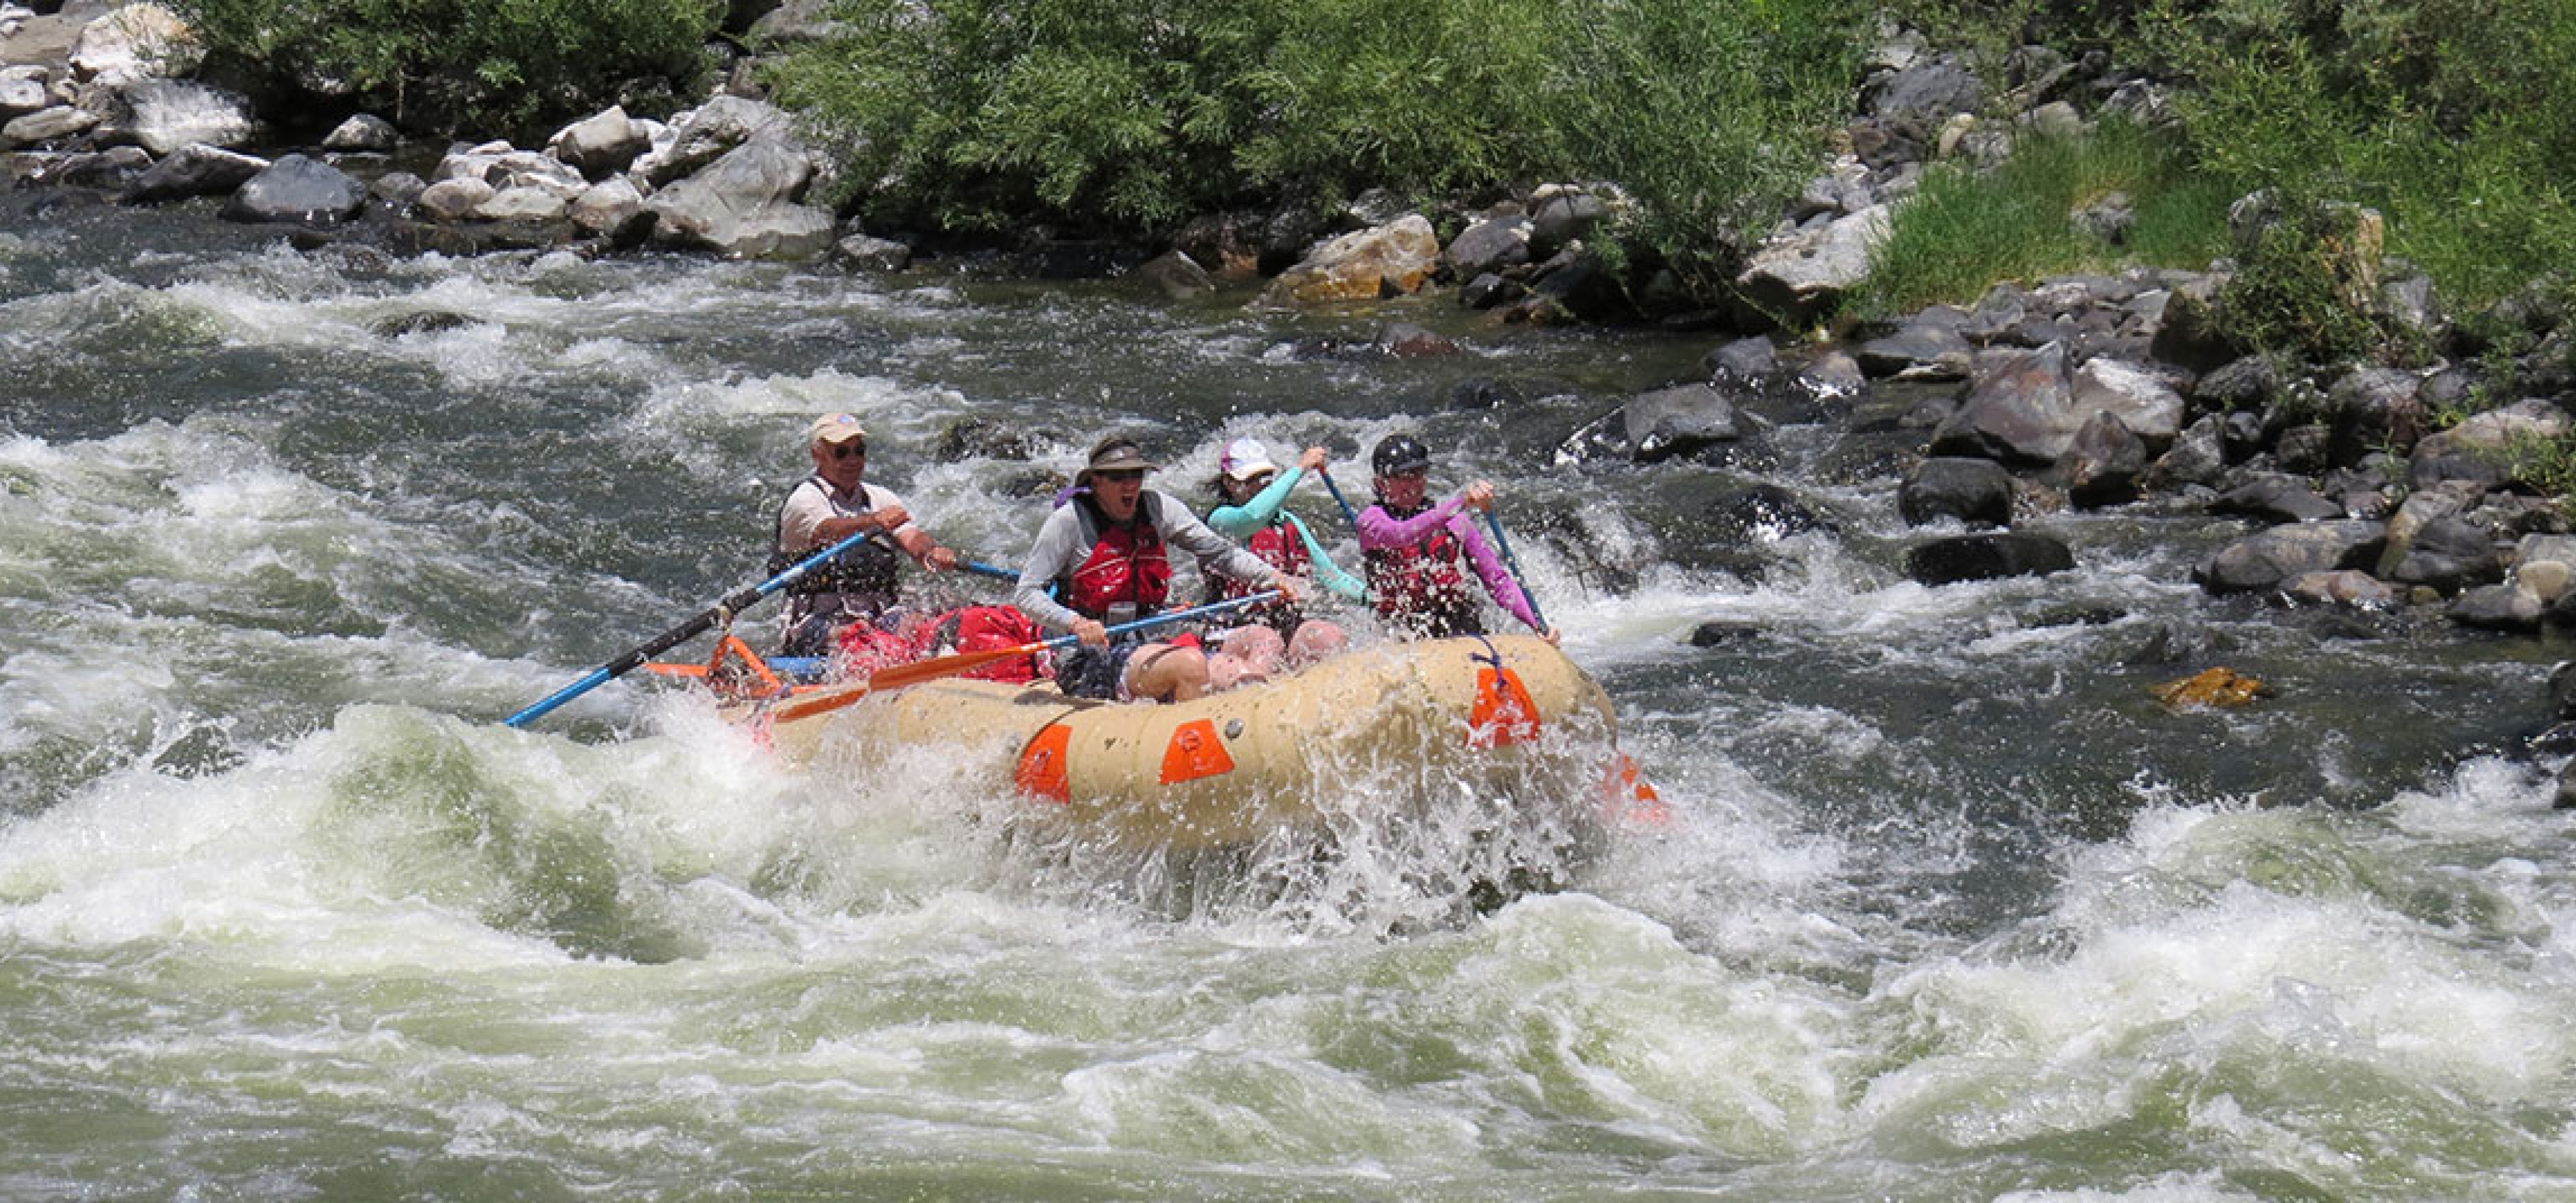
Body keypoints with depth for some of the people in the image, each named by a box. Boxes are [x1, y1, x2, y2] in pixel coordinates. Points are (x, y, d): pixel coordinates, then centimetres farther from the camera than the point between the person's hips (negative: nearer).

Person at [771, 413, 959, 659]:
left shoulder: (882, 499, 19)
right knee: (855, 637, -35)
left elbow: (911, 538, 1)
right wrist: (873, 521, -43)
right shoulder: (804, 499, 0)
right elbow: (830, 530, -23)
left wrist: (933, 552, -23)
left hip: (879, 616, 4)